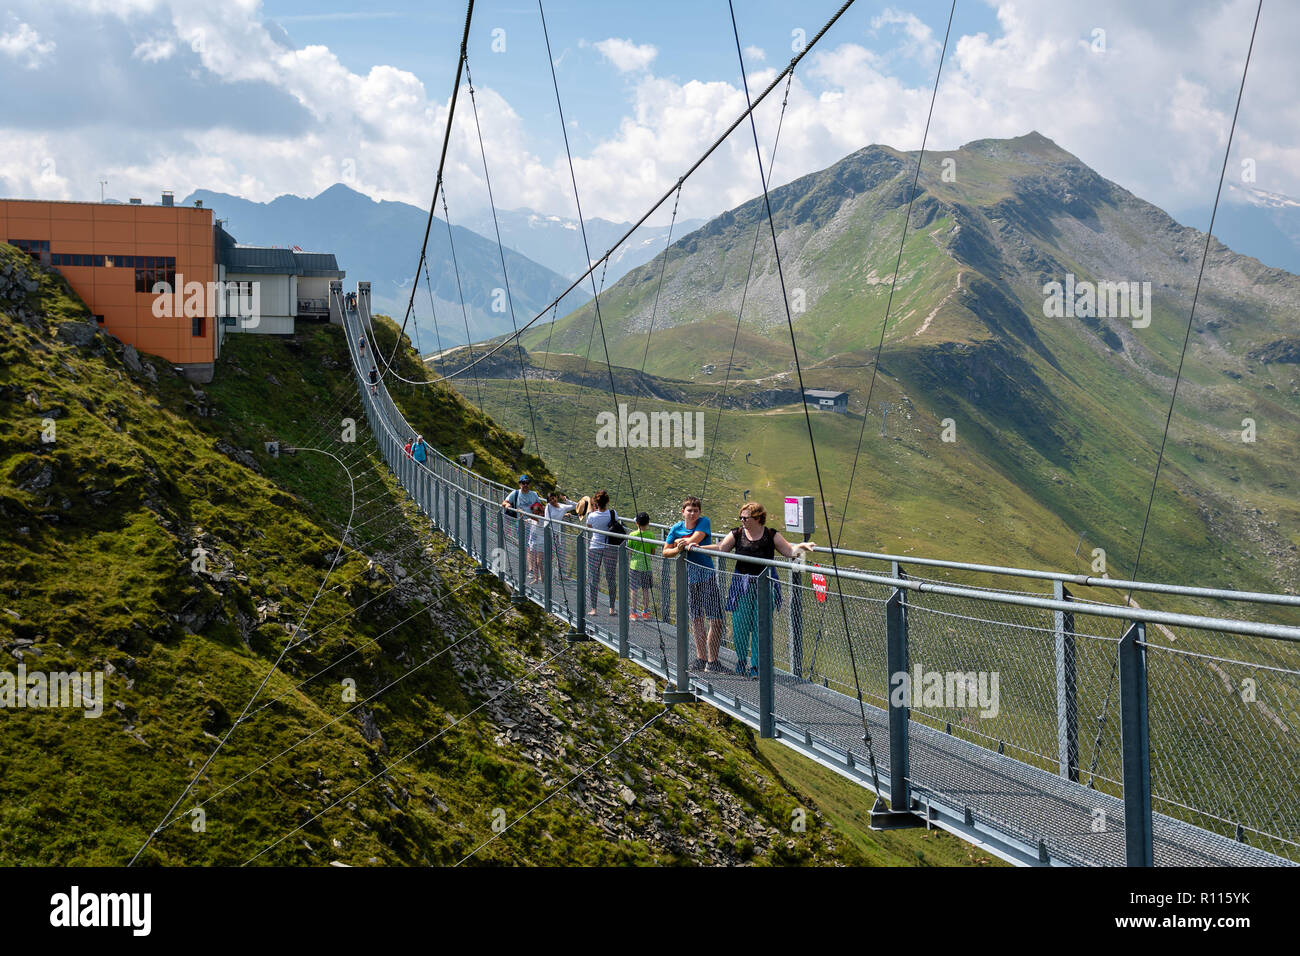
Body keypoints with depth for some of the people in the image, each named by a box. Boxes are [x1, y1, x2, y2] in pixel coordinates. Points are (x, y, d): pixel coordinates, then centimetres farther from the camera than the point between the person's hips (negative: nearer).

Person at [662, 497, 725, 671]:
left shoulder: (704, 522, -6)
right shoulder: (676, 528, 4)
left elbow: (694, 540, -19)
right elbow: (665, 552, 7)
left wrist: (678, 541, -2)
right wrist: (678, 549, -13)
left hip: (707, 576, -3)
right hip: (689, 578, 3)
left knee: (716, 621, -9)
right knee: (696, 620, 11)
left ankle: (712, 661, -3)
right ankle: (701, 659, 20)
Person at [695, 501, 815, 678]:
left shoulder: (771, 535, 0)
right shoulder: (737, 534, 5)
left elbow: (789, 551, 4)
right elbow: (721, 548, 5)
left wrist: (801, 546, -13)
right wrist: (698, 547, -2)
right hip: (742, 585, 1)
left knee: (760, 626, -2)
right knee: (740, 625, 0)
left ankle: (756, 666, 7)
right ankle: (741, 661, 21)